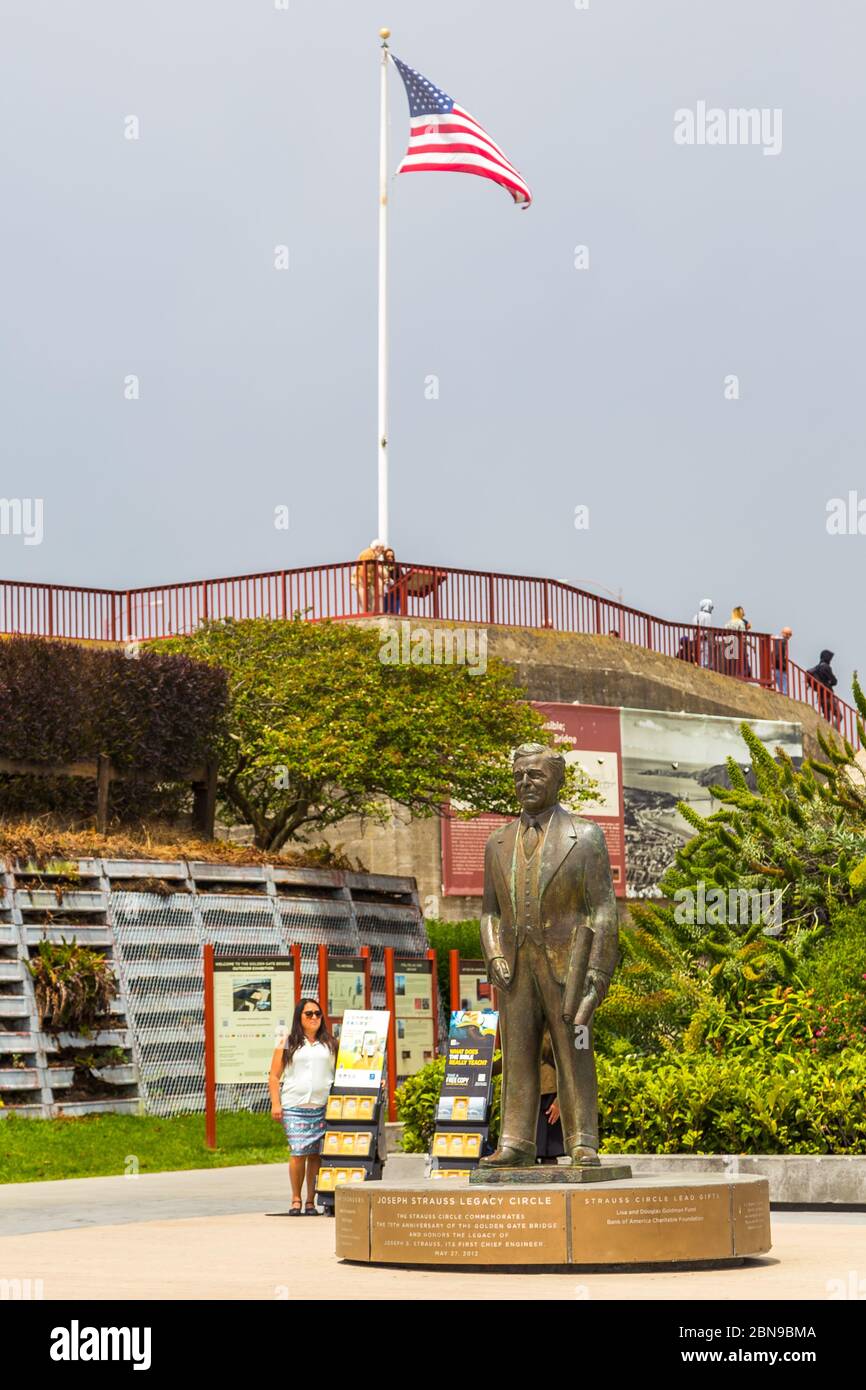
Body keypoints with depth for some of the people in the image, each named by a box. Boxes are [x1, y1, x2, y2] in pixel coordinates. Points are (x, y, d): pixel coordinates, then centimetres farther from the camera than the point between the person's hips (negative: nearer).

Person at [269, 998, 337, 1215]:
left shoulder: (329, 1044, 16)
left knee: (316, 1155, -3)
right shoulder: (287, 1044, 11)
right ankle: (296, 1200, -1)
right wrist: (275, 1104, 0)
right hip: (294, 1107, -1)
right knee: (298, 1153, -11)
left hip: (323, 1107, 1)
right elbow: (274, 1076, 9)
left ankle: (311, 1202, 4)